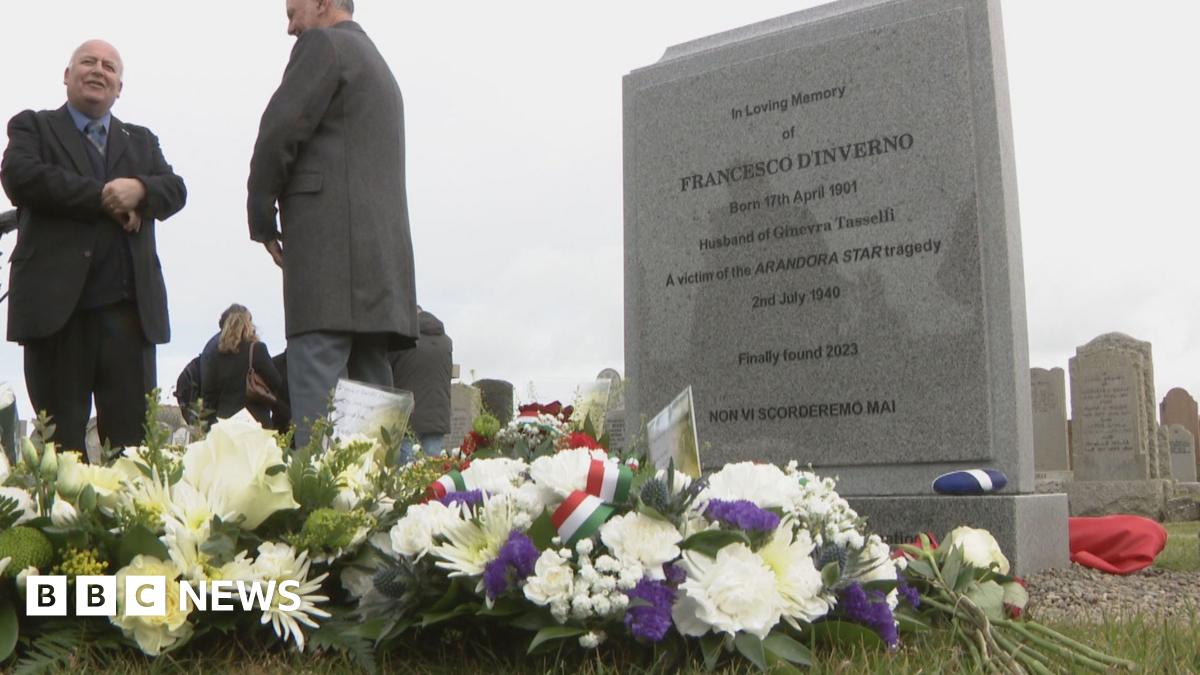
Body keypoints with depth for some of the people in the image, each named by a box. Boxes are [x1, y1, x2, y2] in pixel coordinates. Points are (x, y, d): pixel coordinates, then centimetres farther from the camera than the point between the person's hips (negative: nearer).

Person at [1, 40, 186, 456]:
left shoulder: (141, 141, 25)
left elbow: (175, 191, 9)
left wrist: (139, 190, -13)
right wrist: (102, 196, -9)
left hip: (128, 307, 2)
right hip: (56, 304, -2)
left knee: (132, 436, -2)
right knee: (60, 439, 0)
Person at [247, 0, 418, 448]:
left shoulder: (323, 43, 2)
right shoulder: (380, 67, 29)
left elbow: (279, 132, -7)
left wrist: (262, 221, 2)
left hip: (329, 242, -9)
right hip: (382, 251, 9)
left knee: (316, 393, -13)